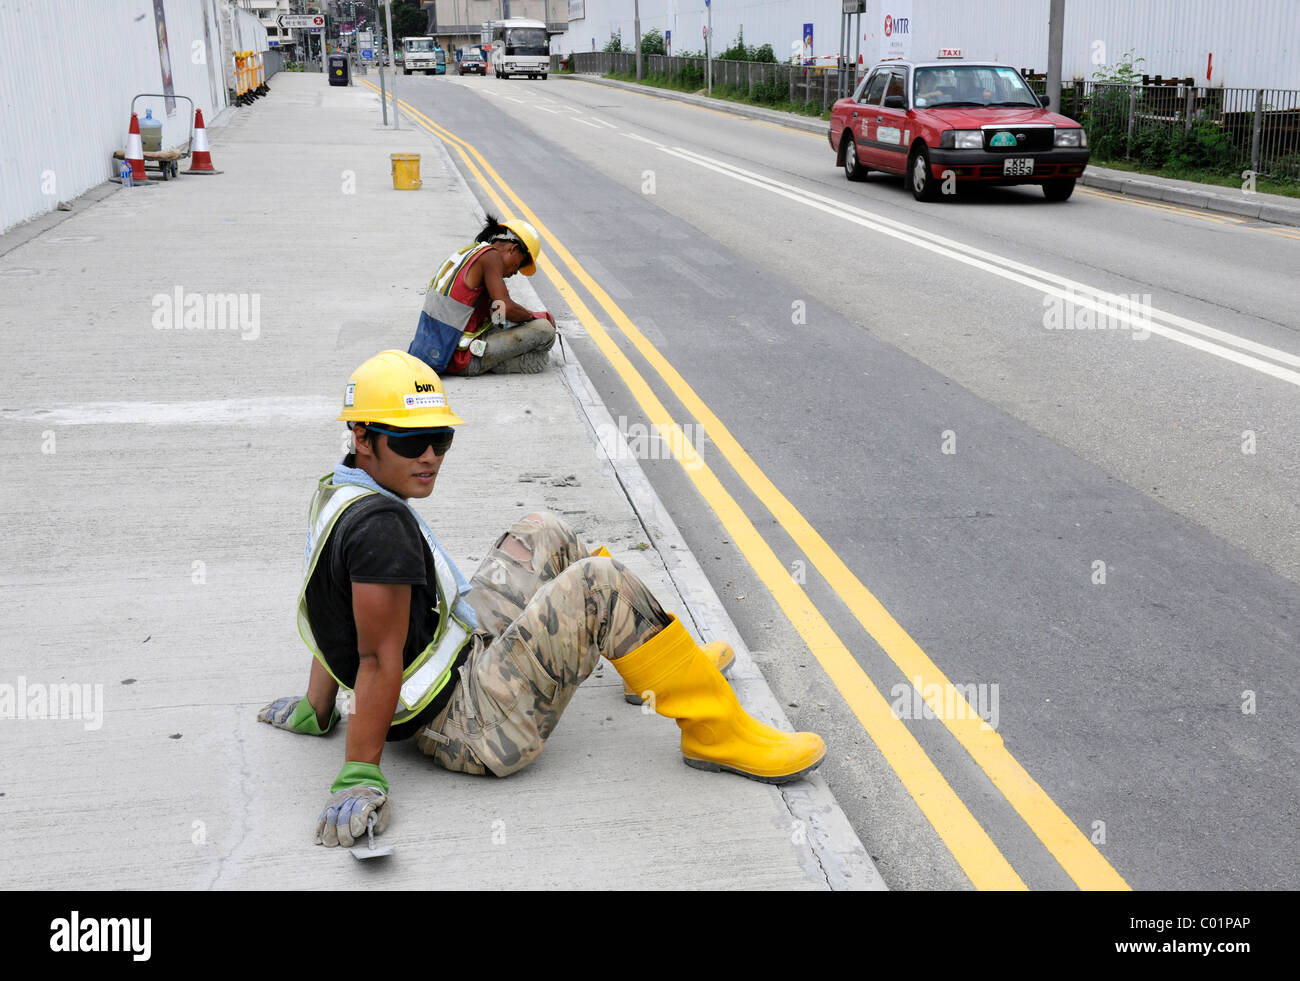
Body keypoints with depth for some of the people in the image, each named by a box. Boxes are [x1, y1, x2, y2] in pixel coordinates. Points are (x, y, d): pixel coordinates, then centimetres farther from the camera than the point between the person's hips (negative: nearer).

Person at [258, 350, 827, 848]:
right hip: (471, 729, -11)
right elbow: (379, 659, -26)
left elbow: (340, 621, 12)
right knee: (596, 586, -19)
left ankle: (669, 665, 27)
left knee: (543, 535, 16)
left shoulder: (336, 493, 4)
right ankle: (715, 733, -7)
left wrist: (316, 710, 19)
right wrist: (358, 781, -25)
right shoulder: (381, 524, -25)